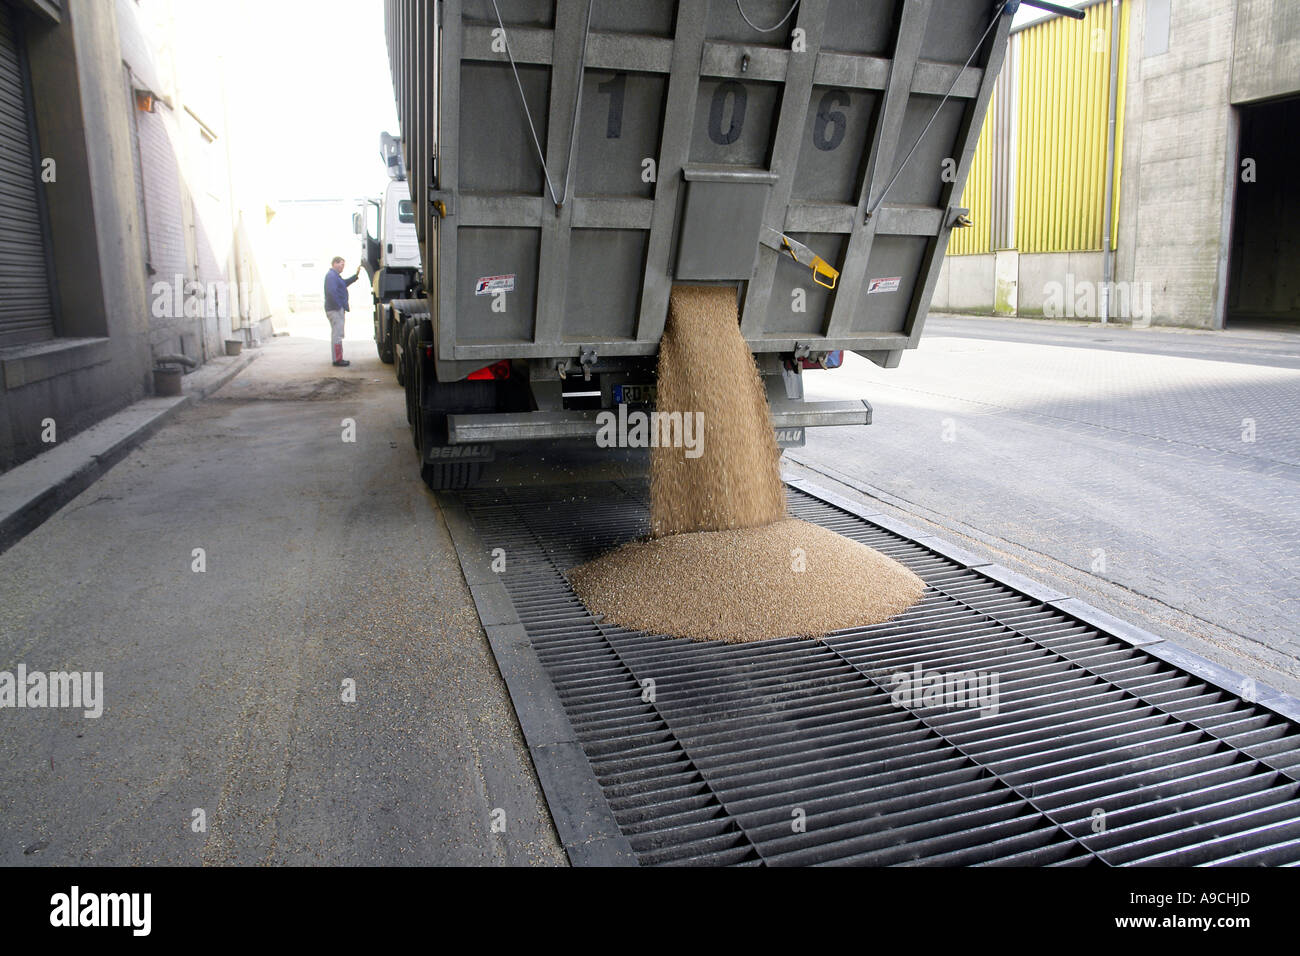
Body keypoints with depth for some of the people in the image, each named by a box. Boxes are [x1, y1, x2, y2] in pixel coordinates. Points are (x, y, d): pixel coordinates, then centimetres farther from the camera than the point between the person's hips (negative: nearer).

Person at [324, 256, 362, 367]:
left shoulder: (335, 275, 18)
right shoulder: (331, 276, -15)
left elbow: (344, 283, 32)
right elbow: (331, 292, -26)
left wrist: (356, 275, 24)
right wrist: (339, 306, -23)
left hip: (337, 309, 11)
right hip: (335, 309, -11)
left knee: (336, 335, 17)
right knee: (337, 335, -9)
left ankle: (338, 359, 24)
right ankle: (337, 360, -8)